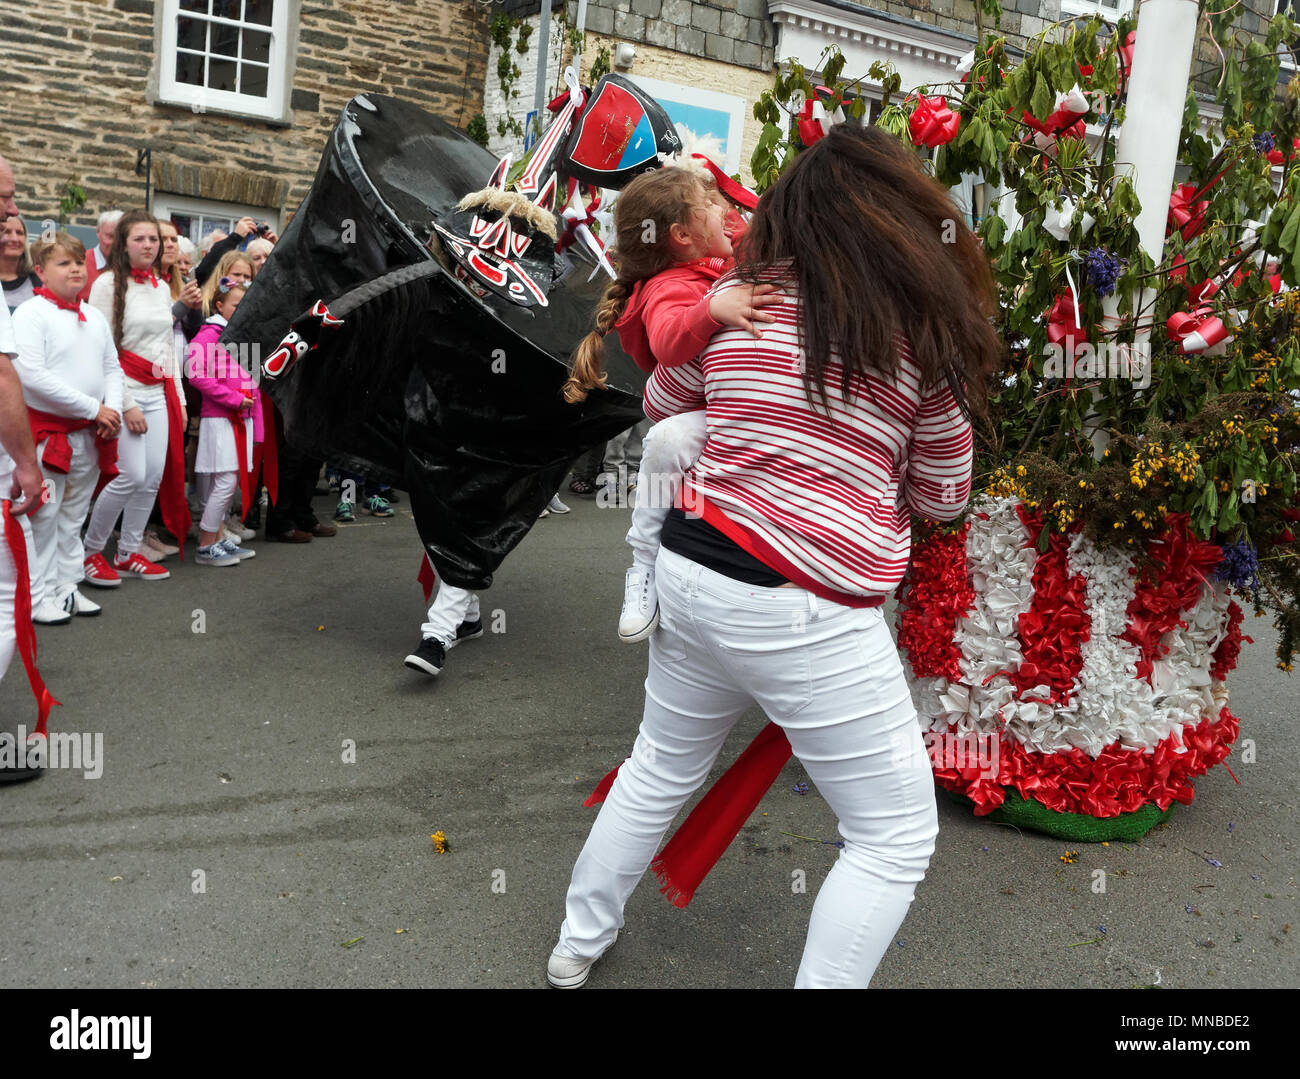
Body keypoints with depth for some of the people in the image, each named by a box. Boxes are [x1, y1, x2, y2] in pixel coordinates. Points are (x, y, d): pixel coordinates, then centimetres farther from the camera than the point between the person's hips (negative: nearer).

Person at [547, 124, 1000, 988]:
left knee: (662, 768, 29)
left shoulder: (737, 300, 4)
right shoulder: (925, 334, -5)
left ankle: (581, 940, 47)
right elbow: (943, 498, 5)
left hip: (690, 569, 6)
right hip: (806, 614, -6)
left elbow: (660, 406, 20)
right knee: (897, 835, 12)